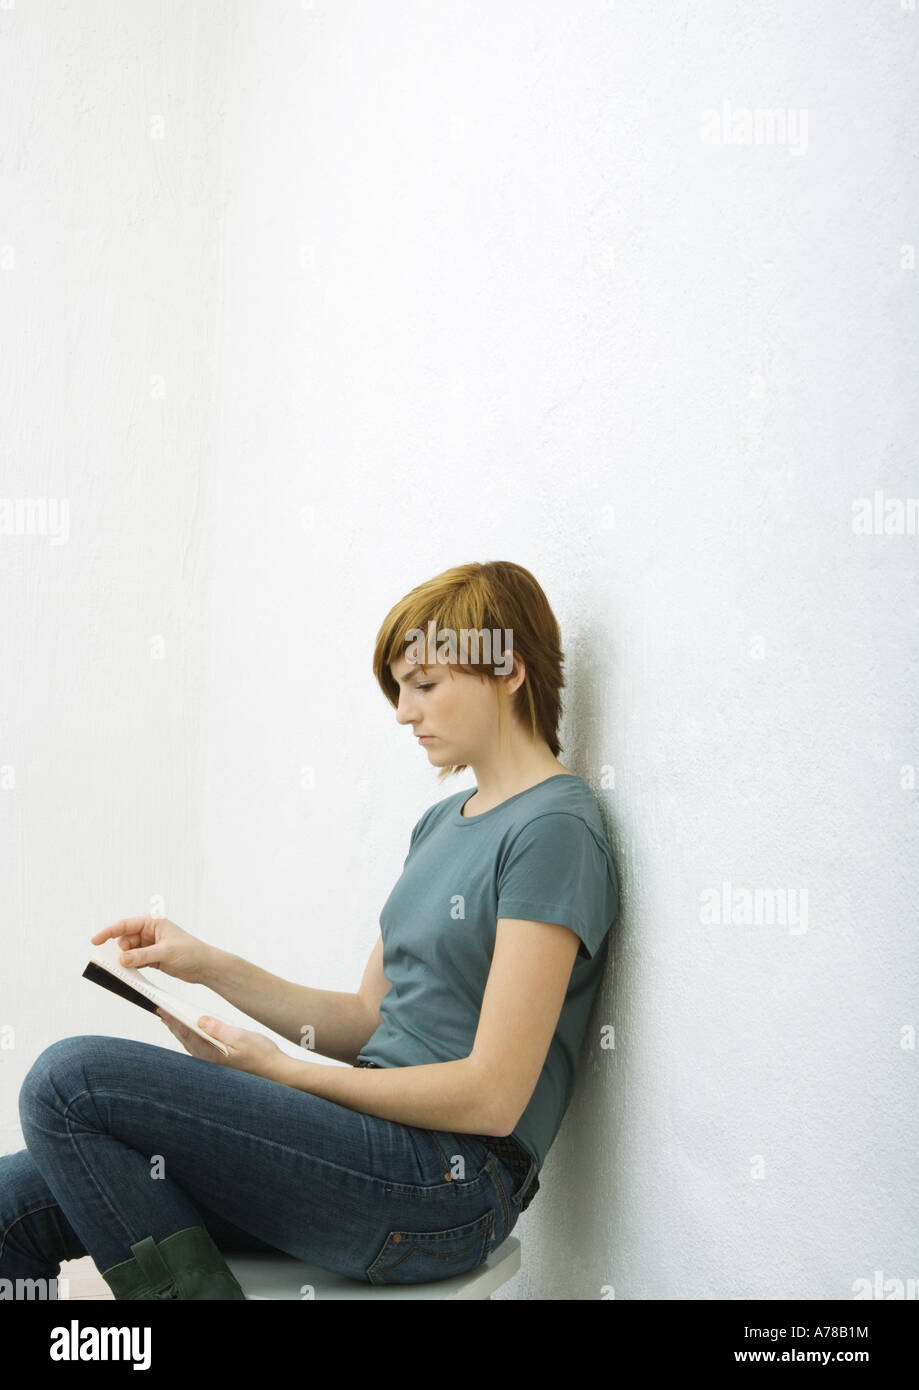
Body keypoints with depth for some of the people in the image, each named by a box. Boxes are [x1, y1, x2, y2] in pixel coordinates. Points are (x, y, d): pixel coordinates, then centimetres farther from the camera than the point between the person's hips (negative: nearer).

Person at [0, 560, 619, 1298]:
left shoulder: (554, 828, -12)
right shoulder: (443, 820, 17)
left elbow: (492, 1096, -16)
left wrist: (281, 1071, -9)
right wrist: (210, 965, 5)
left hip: (448, 1187, -8)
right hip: (380, 1141, 8)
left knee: (71, 1078, -17)